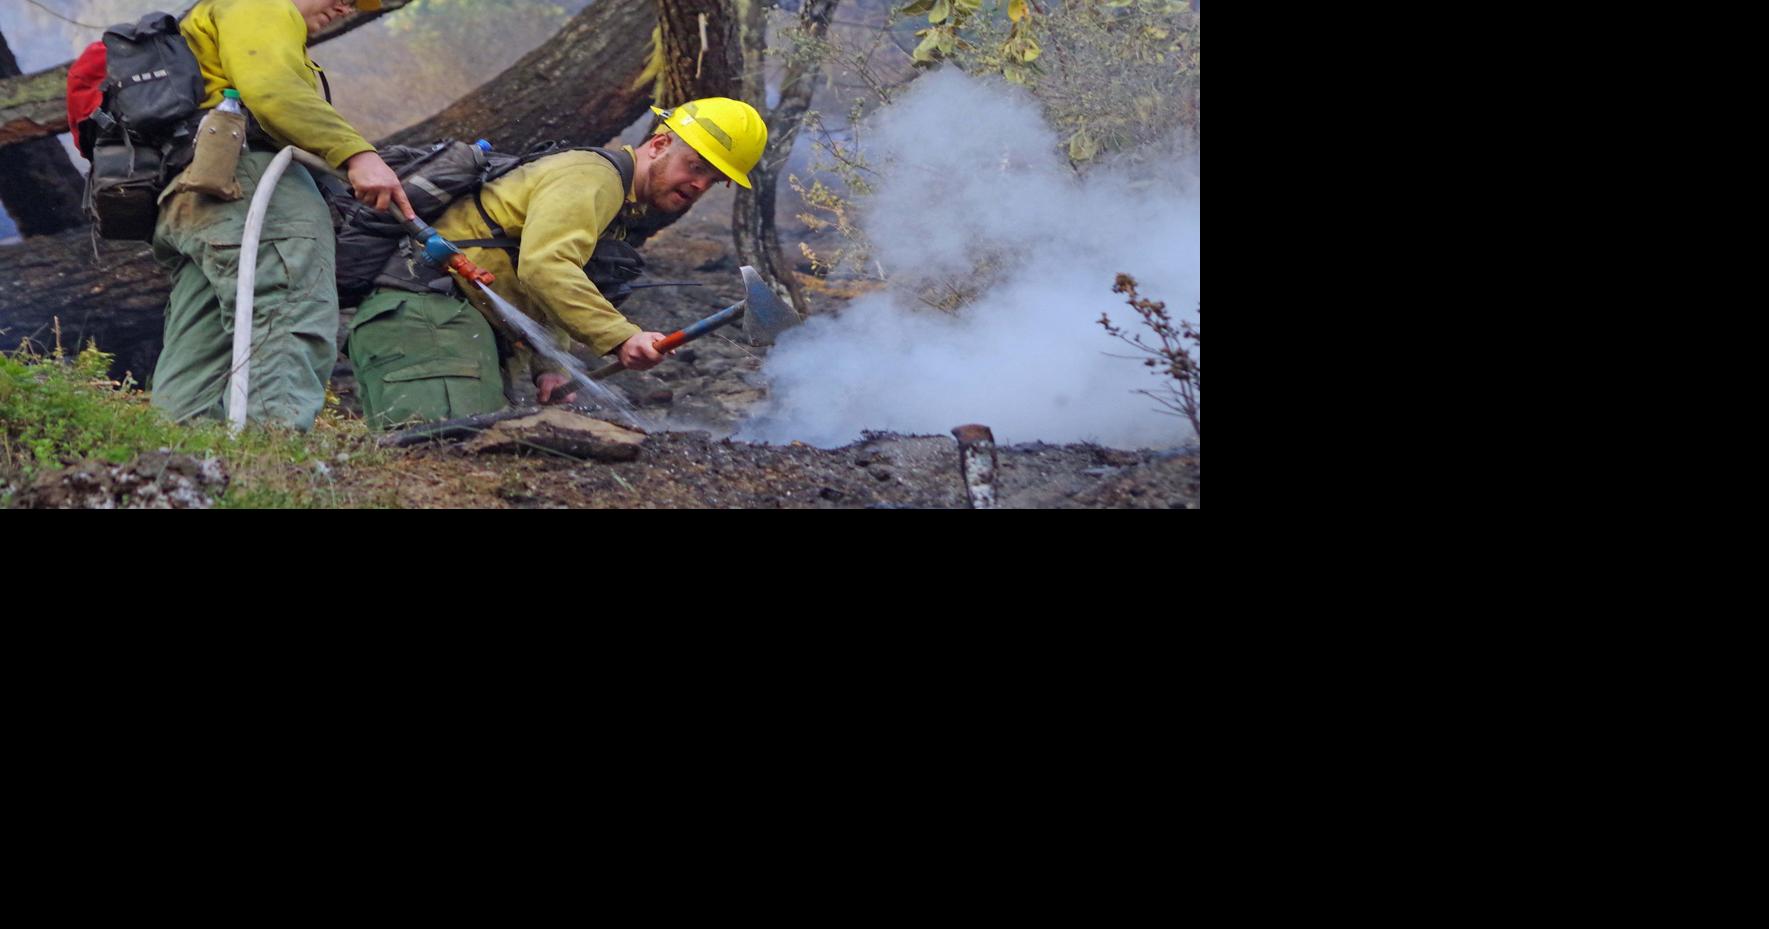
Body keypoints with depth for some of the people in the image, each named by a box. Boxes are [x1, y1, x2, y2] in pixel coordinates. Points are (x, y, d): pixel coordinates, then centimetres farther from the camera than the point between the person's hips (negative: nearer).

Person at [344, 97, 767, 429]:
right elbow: (543, 266, -25)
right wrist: (621, 337, -30)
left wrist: (546, 368, 7)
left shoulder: (621, 206, 24)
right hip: (434, 303, -11)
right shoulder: (591, 176, -9)